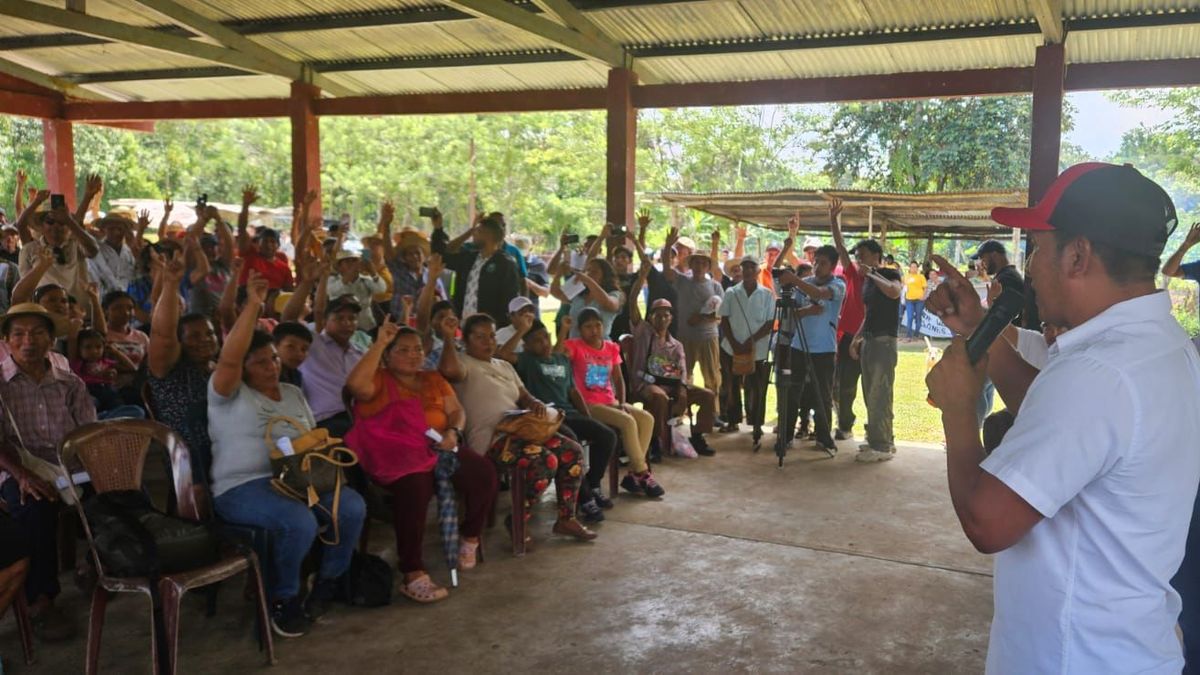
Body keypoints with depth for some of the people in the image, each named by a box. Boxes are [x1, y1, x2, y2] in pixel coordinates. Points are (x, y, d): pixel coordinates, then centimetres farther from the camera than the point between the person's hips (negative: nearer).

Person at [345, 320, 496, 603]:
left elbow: (457, 411, 14)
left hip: (439, 450, 5)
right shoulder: (379, 380, 5)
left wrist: (453, 432, -9)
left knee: (483, 471, -21)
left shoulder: (434, 379, 22)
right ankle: (413, 575, -32)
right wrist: (379, 343, -14)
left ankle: (470, 536, 5)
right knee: (415, 486, -38)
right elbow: (355, 385, -19)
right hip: (396, 456, -5)